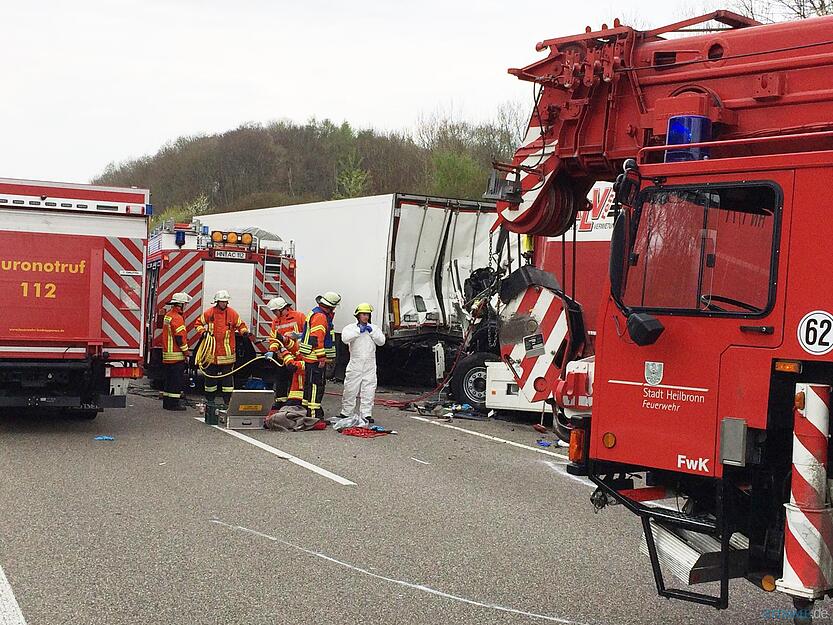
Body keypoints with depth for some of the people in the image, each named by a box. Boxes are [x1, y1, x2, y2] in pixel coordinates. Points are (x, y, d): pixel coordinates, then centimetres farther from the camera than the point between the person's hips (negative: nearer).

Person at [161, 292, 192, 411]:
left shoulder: (168, 315, 16)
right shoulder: (177, 318, -17)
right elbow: (180, 337, -20)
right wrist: (186, 352, -14)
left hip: (167, 354, 10)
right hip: (176, 355, -10)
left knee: (169, 378, 14)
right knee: (177, 379, -5)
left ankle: (167, 402, 19)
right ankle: (174, 403, -5)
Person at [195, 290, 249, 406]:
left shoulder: (232, 313, 2)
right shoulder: (208, 313, 1)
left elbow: (240, 325, 11)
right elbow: (199, 323, 12)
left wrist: (244, 331, -9)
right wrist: (203, 331, -6)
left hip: (227, 352, 0)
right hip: (211, 351, 0)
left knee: (227, 376, 1)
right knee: (211, 375, 8)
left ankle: (228, 400, 6)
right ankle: (210, 399, 19)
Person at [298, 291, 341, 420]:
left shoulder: (316, 313, 16)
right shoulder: (320, 317, -18)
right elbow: (316, 338, -23)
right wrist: (322, 358, -22)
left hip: (310, 357, 11)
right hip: (316, 358, -11)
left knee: (310, 383, 18)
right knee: (316, 384, -10)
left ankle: (306, 408, 28)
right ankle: (314, 413, -11)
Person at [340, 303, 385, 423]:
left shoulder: (375, 328, 12)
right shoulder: (351, 327, 4)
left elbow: (381, 341, 2)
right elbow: (345, 338, -14)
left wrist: (372, 332, -8)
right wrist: (359, 330, -15)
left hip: (370, 365, 2)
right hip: (355, 363, -2)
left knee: (369, 390, -2)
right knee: (350, 389, 1)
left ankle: (366, 414, 0)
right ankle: (346, 412, 12)